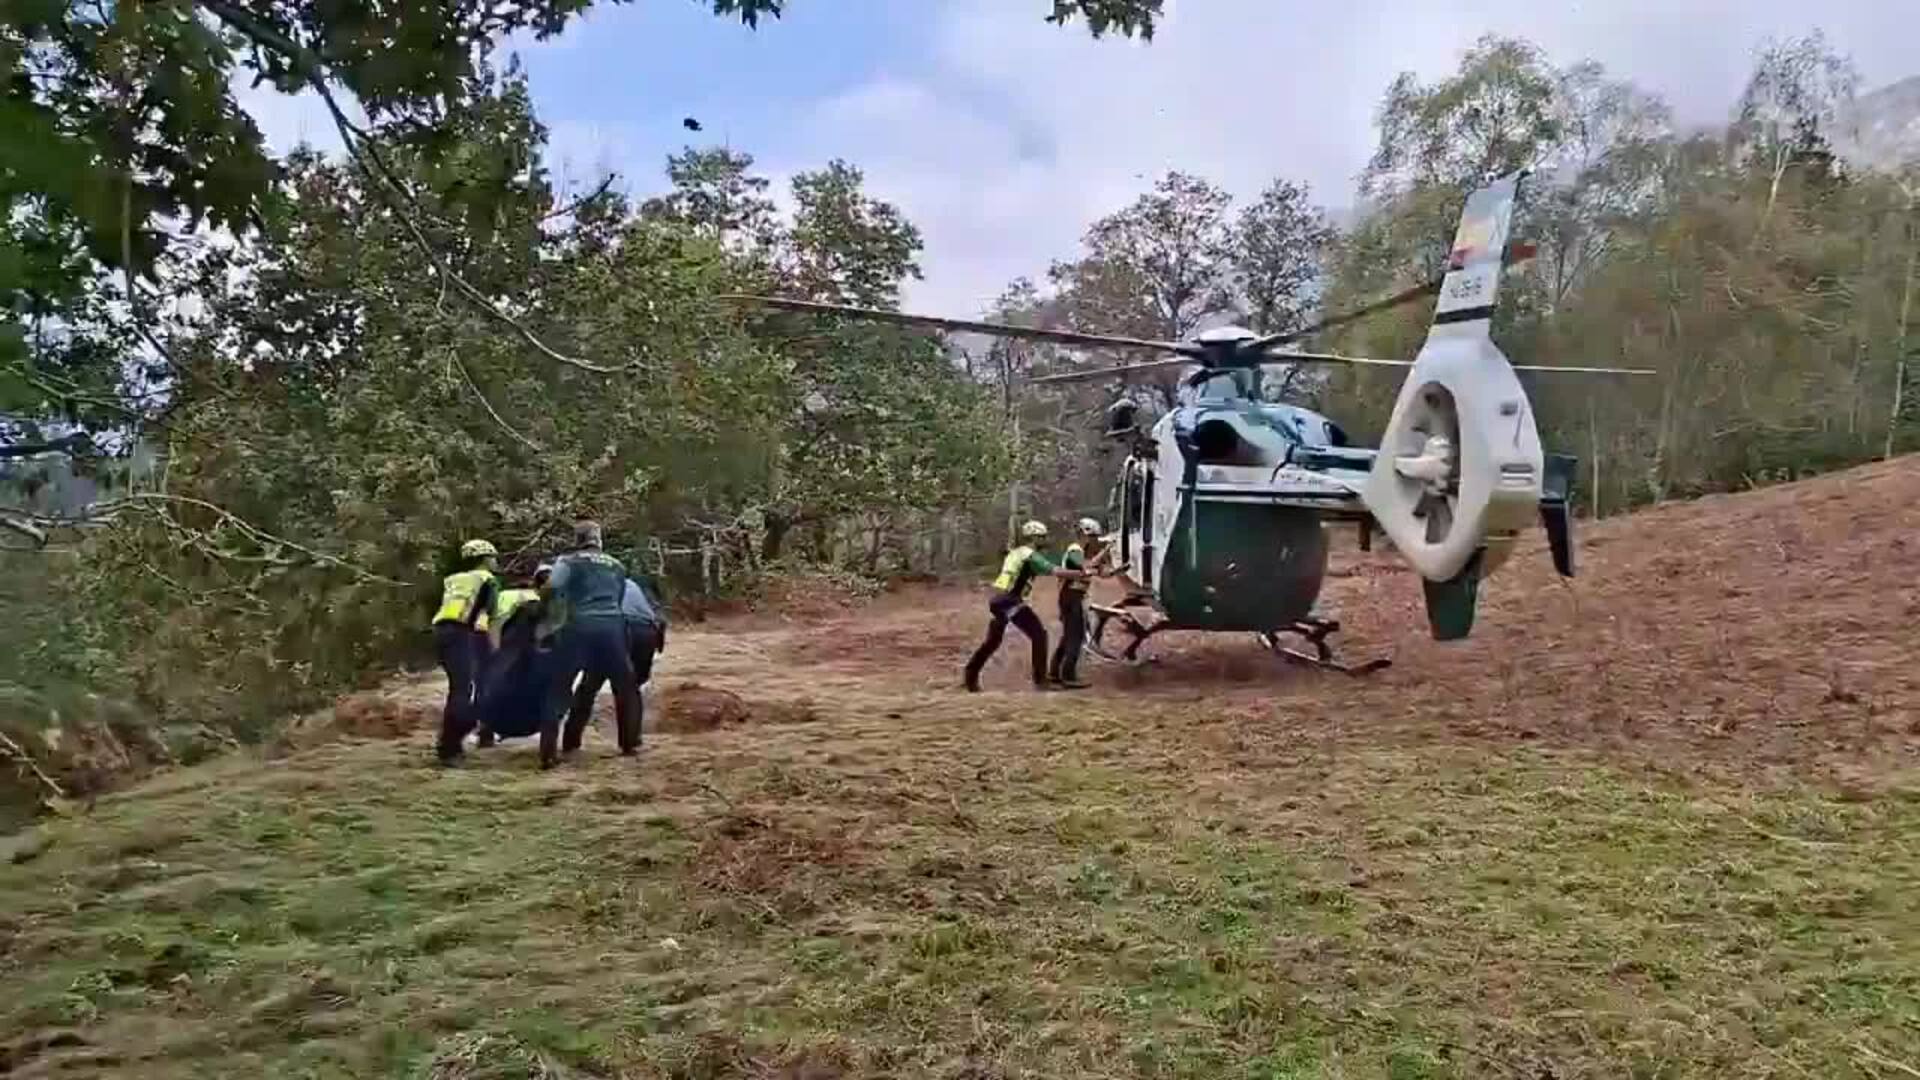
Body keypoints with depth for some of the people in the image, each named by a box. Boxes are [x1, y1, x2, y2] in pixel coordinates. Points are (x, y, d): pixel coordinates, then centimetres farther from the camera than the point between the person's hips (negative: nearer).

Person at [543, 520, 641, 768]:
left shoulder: (569, 561, 5)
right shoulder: (616, 566, 18)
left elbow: (553, 588, -10)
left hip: (579, 628, -2)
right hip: (612, 628, 2)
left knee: (558, 689, 6)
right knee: (626, 687, 19)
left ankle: (549, 752, 0)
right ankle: (630, 744, 18)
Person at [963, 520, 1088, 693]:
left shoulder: (1015, 553, 20)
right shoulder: (1031, 555, -7)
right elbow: (1055, 571, -17)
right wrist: (1082, 574, -14)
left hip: (997, 600, 9)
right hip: (1011, 601, -9)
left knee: (992, 641, 18)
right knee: (1039, 635, -3)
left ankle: (970, 677, 21)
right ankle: (1040, 681, -3)